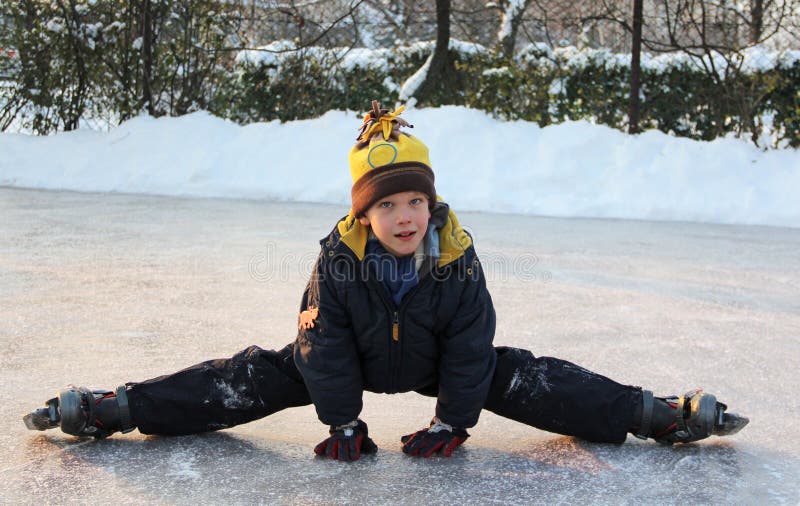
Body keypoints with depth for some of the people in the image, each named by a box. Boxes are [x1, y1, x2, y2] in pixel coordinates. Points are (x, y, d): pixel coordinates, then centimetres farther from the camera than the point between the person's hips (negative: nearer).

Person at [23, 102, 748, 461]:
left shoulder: (457, 257, -27)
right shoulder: (339, 257, -28)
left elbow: (470, 346, -19)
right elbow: (326, 346, -22)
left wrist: (450, 423, -18)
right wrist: (343, 424, -21)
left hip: (434, 363, 1)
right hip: (349, 359, 0)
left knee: (525, 380, -10)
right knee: (254, 379, -10)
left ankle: (660, 414, -3)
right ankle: (105, 409, -9)